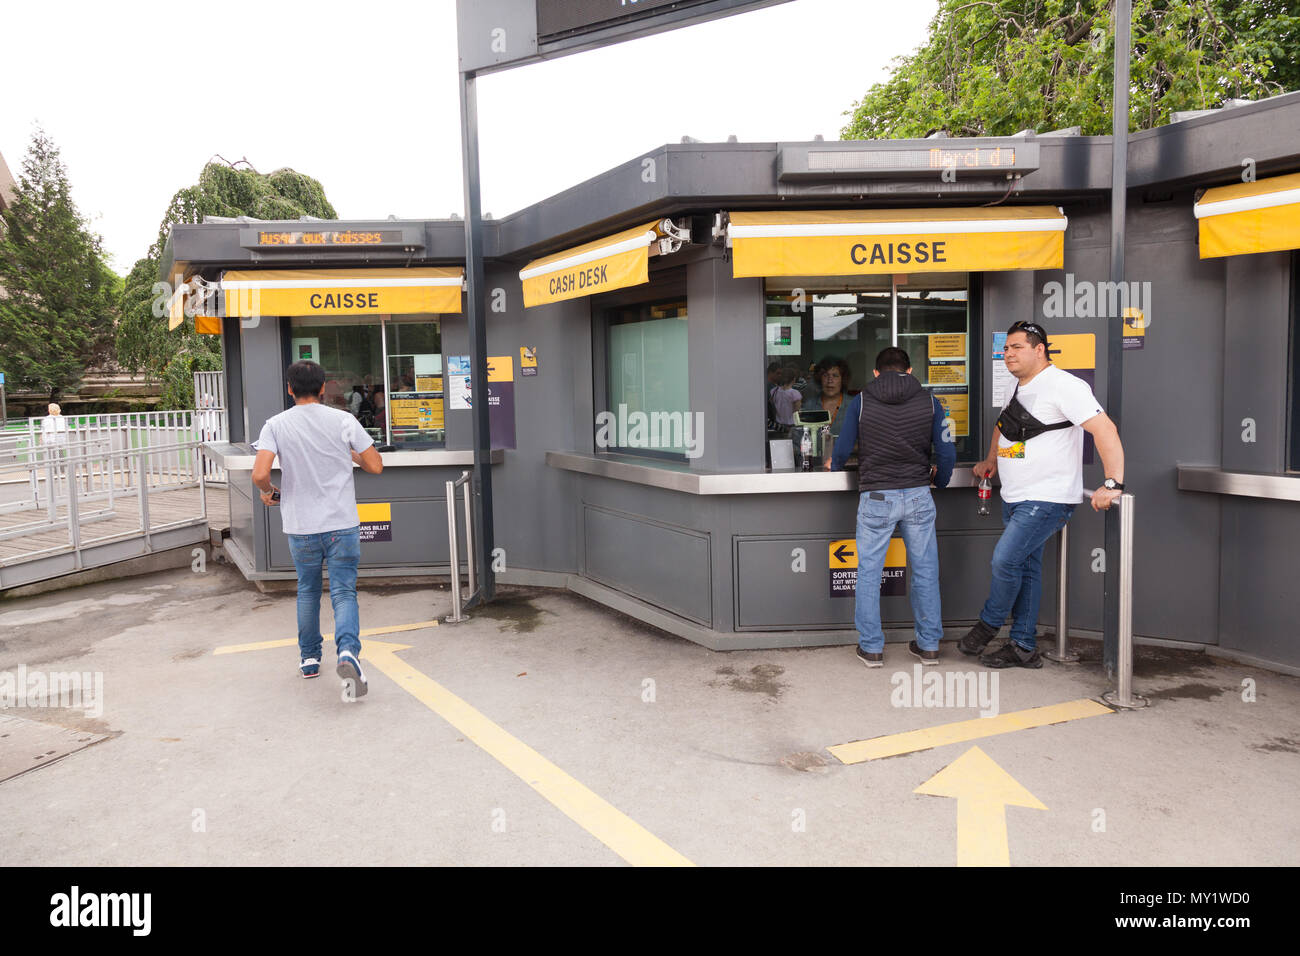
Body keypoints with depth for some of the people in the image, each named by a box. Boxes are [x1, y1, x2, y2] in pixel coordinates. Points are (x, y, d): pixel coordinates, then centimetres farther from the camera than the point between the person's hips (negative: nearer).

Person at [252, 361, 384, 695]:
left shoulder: (276, 425, -4)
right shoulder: (343, 420, -4)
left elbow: (260, 475, -14)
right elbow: (375, 466, -3)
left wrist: (268, 492, 8)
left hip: (300, 525, 1)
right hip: (342, 523, -1)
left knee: (308, 591, 20)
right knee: (343, 592, 2)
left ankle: (309, 658, 31)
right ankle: (348, 650, -21)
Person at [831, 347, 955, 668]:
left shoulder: (861, 402, -1)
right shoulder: (929, 402, 3)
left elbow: (842, 451, 2)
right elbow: (947, 452, 1)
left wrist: (834, 466, 24)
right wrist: (939, 479, 21)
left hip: (876, 498, -2)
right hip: (918, 496, 2)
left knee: (868, 572, 9)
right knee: (925, 571, 12)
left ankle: (871, 647, 14)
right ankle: (929, 644, 20)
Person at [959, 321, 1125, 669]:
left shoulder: (1063, 386, -14)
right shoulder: (1020, 388, 14)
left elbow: (1105, 430, -22)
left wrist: (1113, 483, -29)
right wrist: (990, 462, 34)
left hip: (1047, 499, -9)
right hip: (1015, 498, 9)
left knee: (1005, 560, -13)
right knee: (1025, 568, 11)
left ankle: (988, 624, 10)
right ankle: (1023, 648, 18)